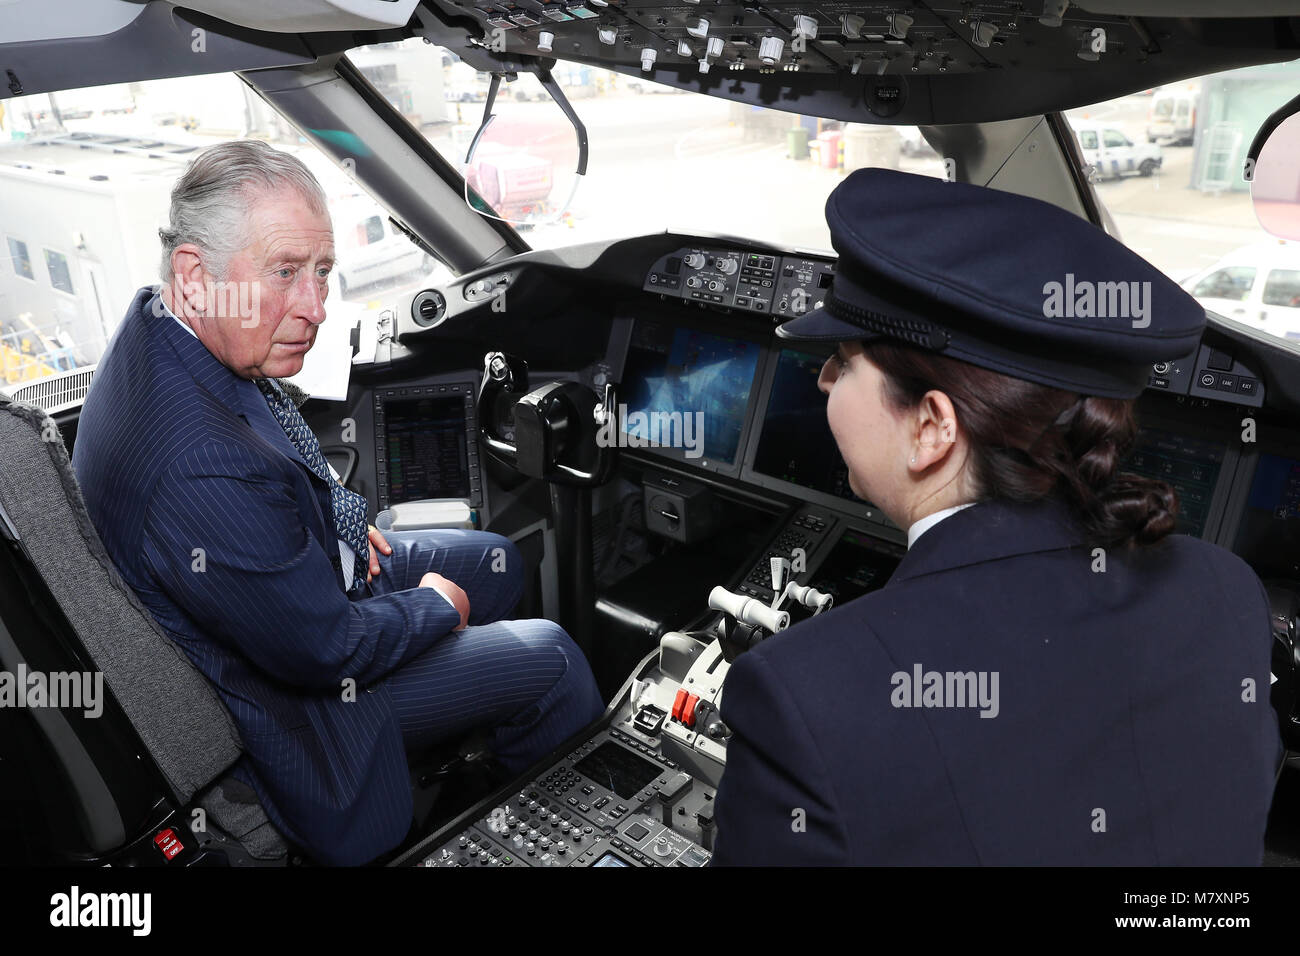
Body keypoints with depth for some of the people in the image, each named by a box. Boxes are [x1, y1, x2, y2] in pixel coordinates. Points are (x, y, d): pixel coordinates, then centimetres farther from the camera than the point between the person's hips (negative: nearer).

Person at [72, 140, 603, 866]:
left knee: (498, 562, 19)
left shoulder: (157, 332, -9)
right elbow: (326, 649, -27)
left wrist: (338, 520, 2)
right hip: (297, 700, -9)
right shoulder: (204, 472, -41)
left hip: (306, 575, 9)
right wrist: (436, 605, -10)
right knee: (553, 659, -2)